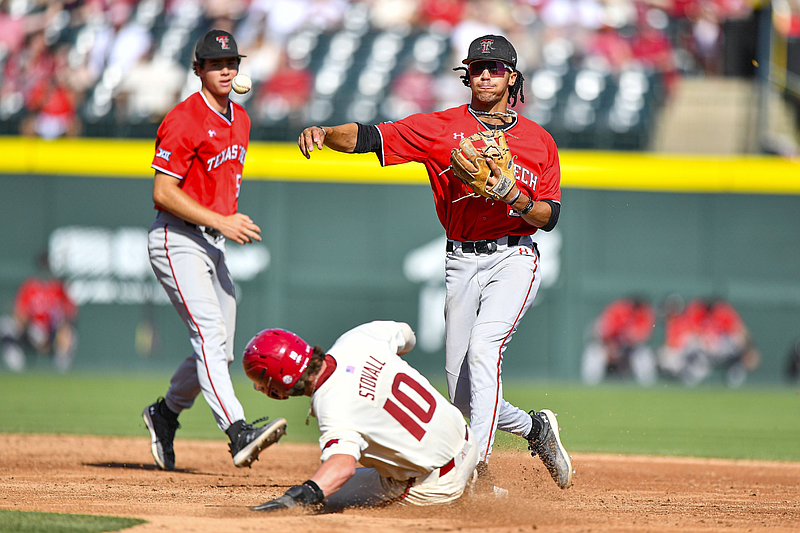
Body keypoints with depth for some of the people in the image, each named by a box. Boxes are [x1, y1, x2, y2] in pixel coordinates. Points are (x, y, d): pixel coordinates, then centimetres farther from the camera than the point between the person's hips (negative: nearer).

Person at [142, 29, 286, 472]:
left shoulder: (240, 120, 14)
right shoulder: (184, 120, -13)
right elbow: (162, 192, -18)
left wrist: (233, 224, 12)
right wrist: (220, 220, -23)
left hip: (214, 243, 9)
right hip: (177, 240, -9)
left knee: (219, 351, 10)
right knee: (210, 334, -22)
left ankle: (166, 412, 34)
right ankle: (238, 432, -35)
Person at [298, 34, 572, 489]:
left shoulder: (539, 141, 6)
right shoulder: (441, 127, 3)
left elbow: (550, 217, 2)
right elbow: (370, 136, -8)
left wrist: (515, 197, -18)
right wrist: (324, 133, -27)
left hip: (514, 259, -3)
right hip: (462, 264, 3)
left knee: (483, 348, -29)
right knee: (464, 396, 4)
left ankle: (478, 466, -33)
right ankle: (536, 428, 31)